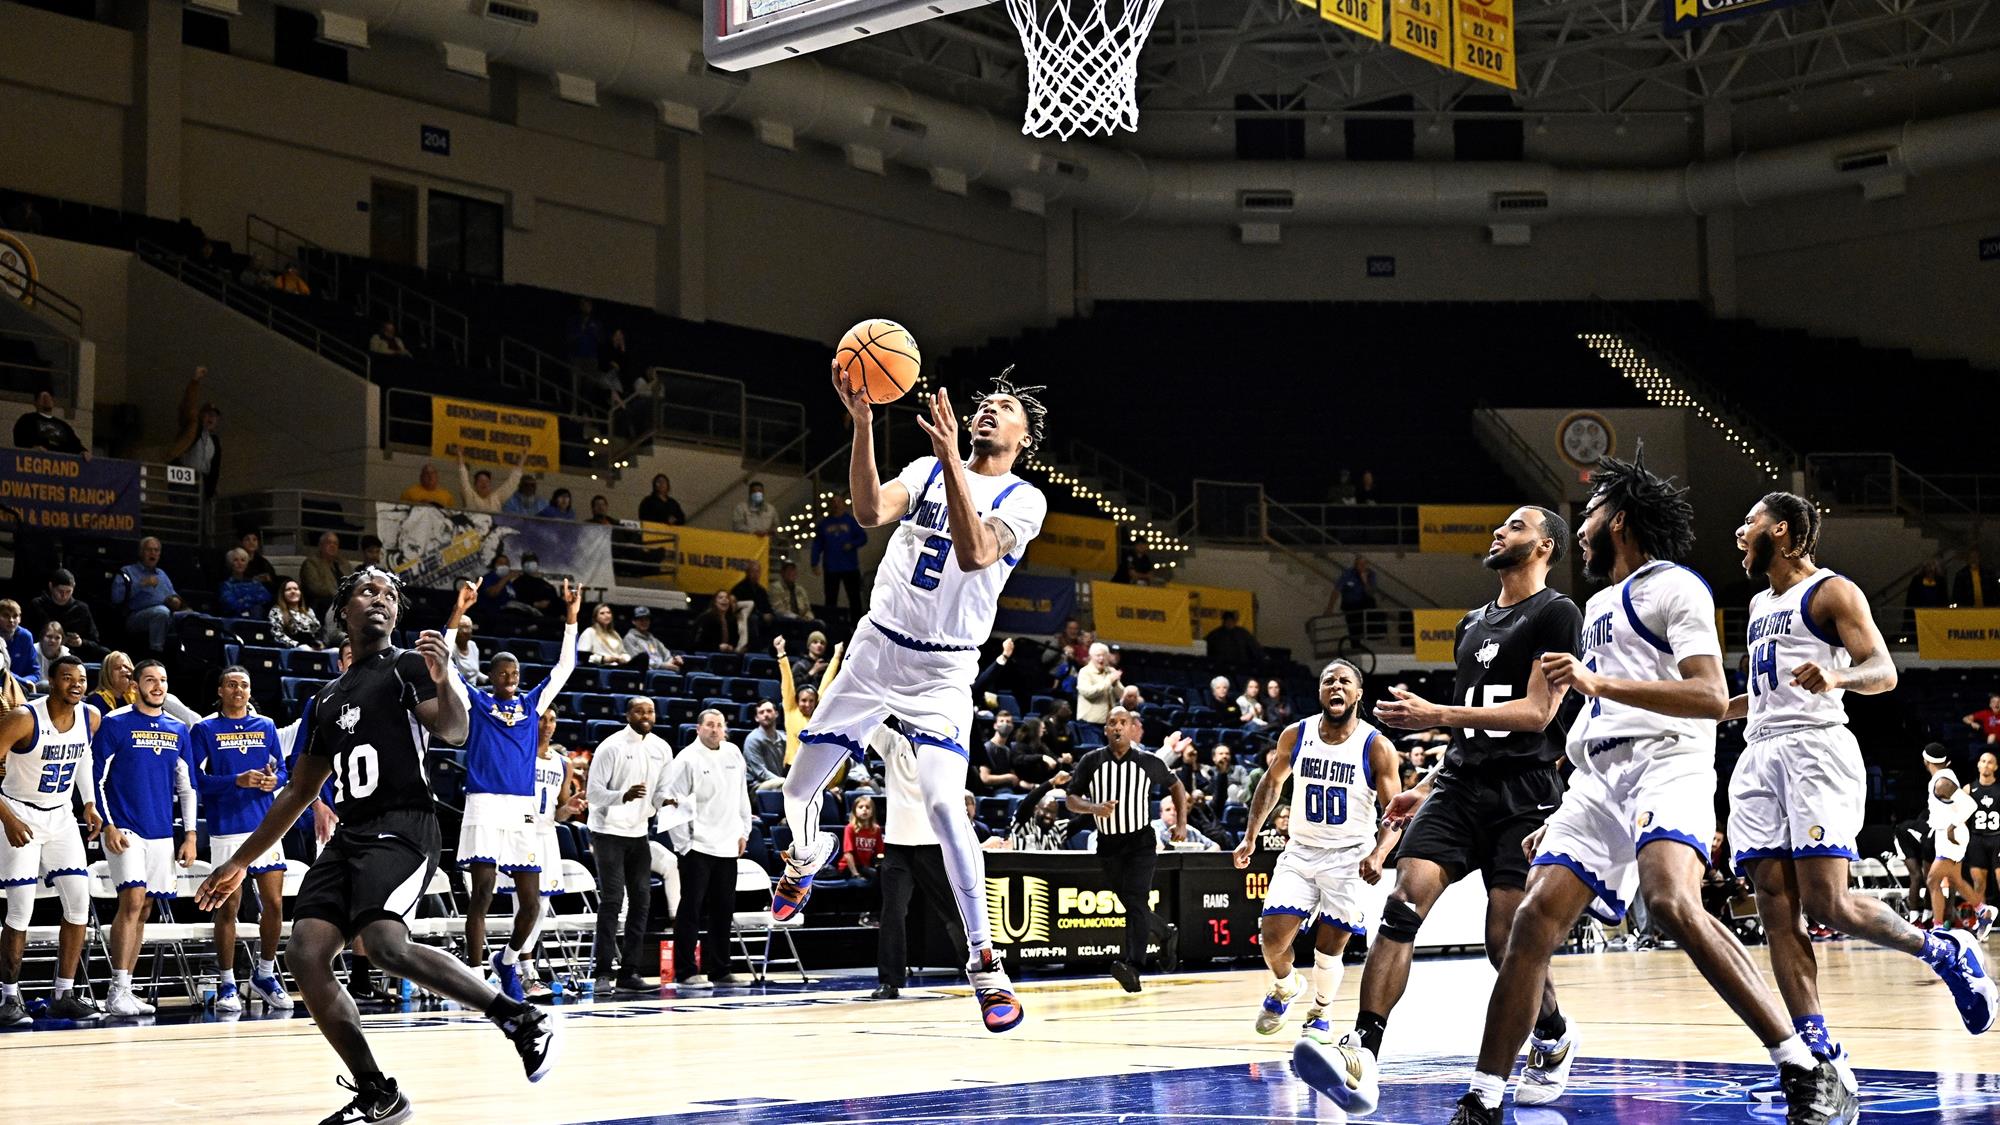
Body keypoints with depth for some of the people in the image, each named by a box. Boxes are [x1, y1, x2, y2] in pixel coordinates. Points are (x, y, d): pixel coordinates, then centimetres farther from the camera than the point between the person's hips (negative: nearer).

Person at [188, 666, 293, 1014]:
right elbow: (196, 779, -5)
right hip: (226, 829, -3)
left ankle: (265, 974, 20)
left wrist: (274, 781, -8)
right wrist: (237, 781, -17)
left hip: (265, 825, 3)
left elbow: (281, 770, 15)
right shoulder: (204, 730, 2)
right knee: (228, 907, 0)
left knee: (274, 904, 2)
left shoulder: (266, 727, 13)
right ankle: (226, 985, 9)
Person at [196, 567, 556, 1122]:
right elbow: (299, 792, 27)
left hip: (401, 829, -7)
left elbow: (456, 731, -14)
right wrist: (240, 861, 28)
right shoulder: (325, 700, 22)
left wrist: (444, 681, -34)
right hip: (348, 836, 7)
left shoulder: (408, 666, 3)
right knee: (306, 955, -10)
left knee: (385, 944, -29)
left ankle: (523, 1019, -19)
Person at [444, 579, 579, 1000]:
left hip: (523, 809, 4)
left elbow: (564, 667, 16)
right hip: (485, 807, -4)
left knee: (531, 902, 3)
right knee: (481, 895, -7)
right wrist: (458, 612, -12)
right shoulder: (476, 702, 7)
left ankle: (508, 962, 27)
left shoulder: (531, 702, 16)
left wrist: (571, 617, 8)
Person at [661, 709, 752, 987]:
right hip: (697, 846, -6)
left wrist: (744, 831, 15)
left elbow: (742, 795, 20)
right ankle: (686, 971, -1)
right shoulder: (687, 759, -8)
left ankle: (719, 970, 18)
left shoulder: (733, 754, 11)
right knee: (691, 908, -4)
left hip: (728, 846, 6)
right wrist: (683, 843, -12)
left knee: (723, 909, 10)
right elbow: (674, 802, -10)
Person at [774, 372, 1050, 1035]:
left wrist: (949, 457, -32)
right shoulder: (926, 470, 6)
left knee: (944, 805, -23)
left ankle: (985, 964, -14)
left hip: (943, 672, -4)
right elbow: (870, 513, -14)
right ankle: (805, 860, 46)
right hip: (876, 648, 4)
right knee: (799, 791, 10)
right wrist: (862, 424, -26)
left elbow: (974, 553, -25)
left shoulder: (1024, 500, -5)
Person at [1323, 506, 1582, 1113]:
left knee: (1507, 942, -6)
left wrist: (1435, 715, -20)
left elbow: (1537, 712, -13)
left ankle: (1554, 1038, 25)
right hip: (1461, 784, 6)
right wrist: (1427, 788, 22)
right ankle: (1364, 1052, -26)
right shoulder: (1472, 625, 22)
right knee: (1404, 903, -16)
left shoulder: (1556, 614, -3)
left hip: (1523, 793, -6)